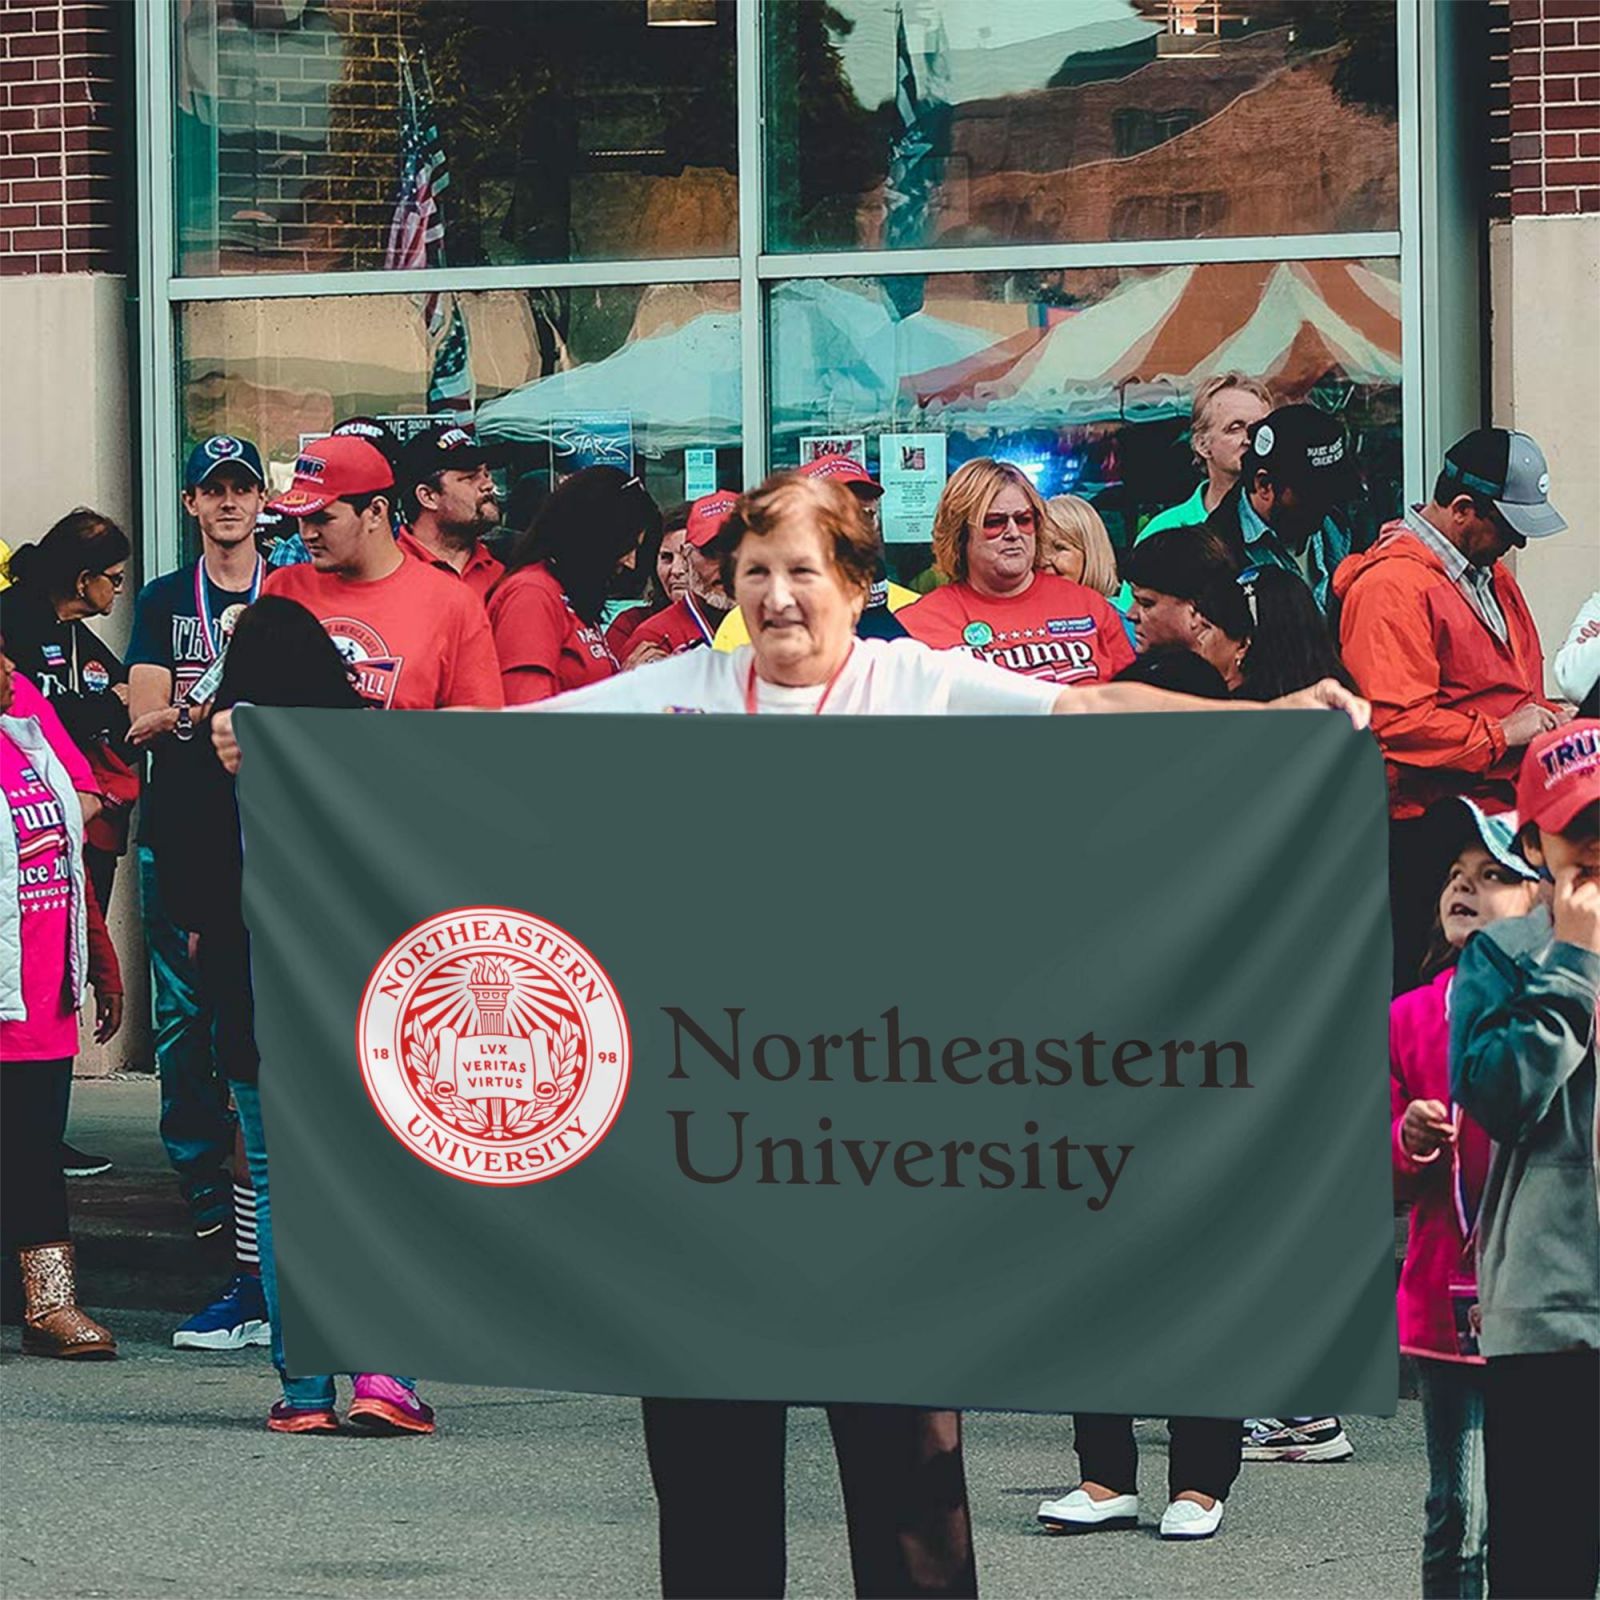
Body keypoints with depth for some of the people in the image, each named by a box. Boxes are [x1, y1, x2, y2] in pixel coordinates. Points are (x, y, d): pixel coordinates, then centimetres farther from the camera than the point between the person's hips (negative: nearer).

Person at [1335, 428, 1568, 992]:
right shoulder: (1392, 586, -13)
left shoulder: (1491, 573, 19)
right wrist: (1499, 736, -15)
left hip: (1502, 813, 9)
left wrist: (1544, 717, 11)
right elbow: (1396, 721, -22)